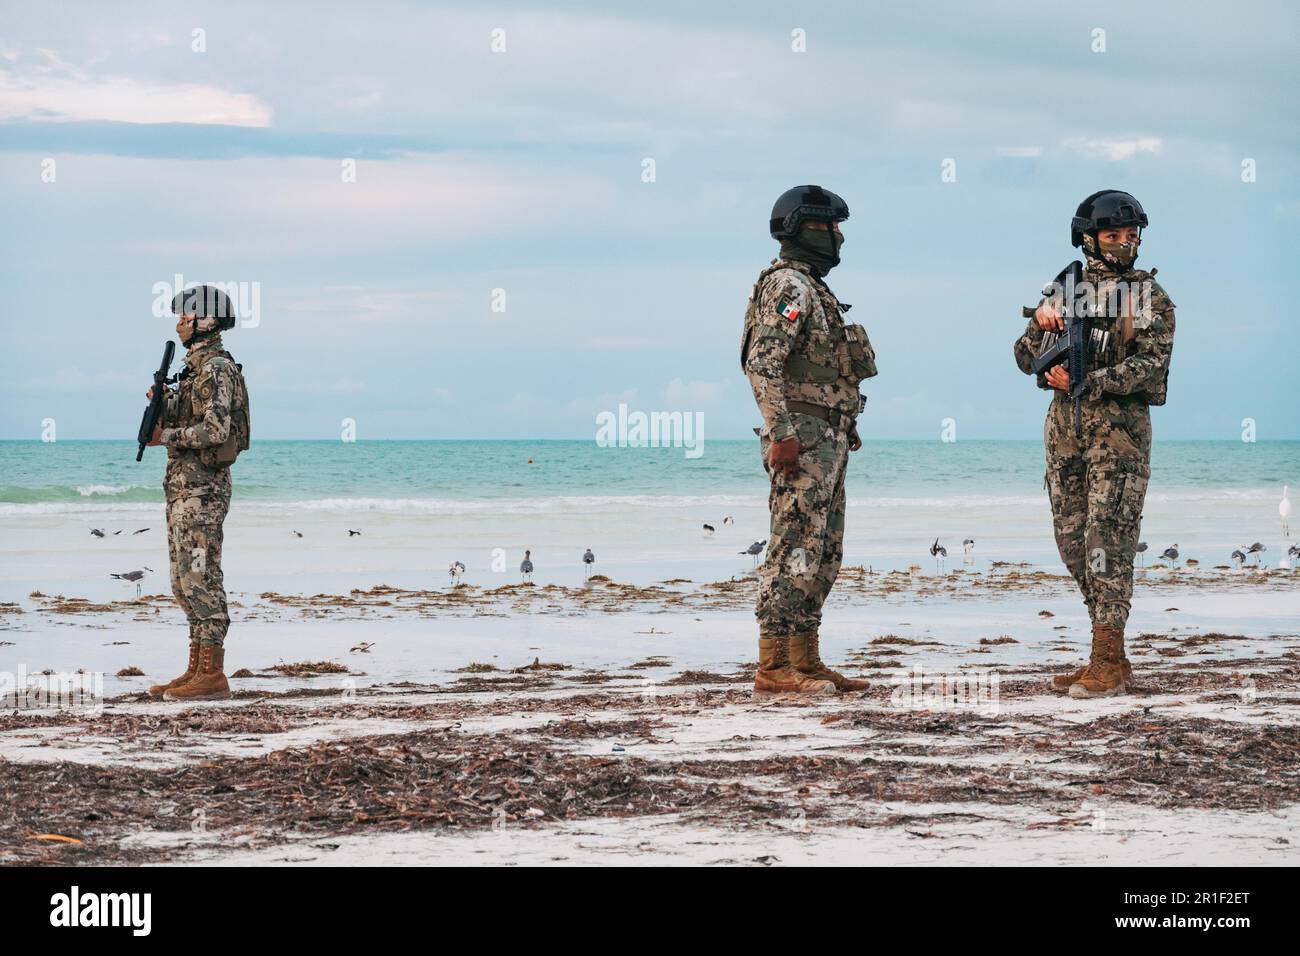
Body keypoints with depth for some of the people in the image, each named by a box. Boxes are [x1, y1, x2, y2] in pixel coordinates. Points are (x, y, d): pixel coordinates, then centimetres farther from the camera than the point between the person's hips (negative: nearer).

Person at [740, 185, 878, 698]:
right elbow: (762, 363, -21)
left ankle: (805, 662, 13)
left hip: (827, 439, 10)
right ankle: (773, 669, -11)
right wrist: (782, 433, -26)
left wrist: (843, 431, 23)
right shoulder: (787, 285, -11)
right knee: (795, 552, -11)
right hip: (803, 438, -10)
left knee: (822, 557, 10)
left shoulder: (812, 289, 20)